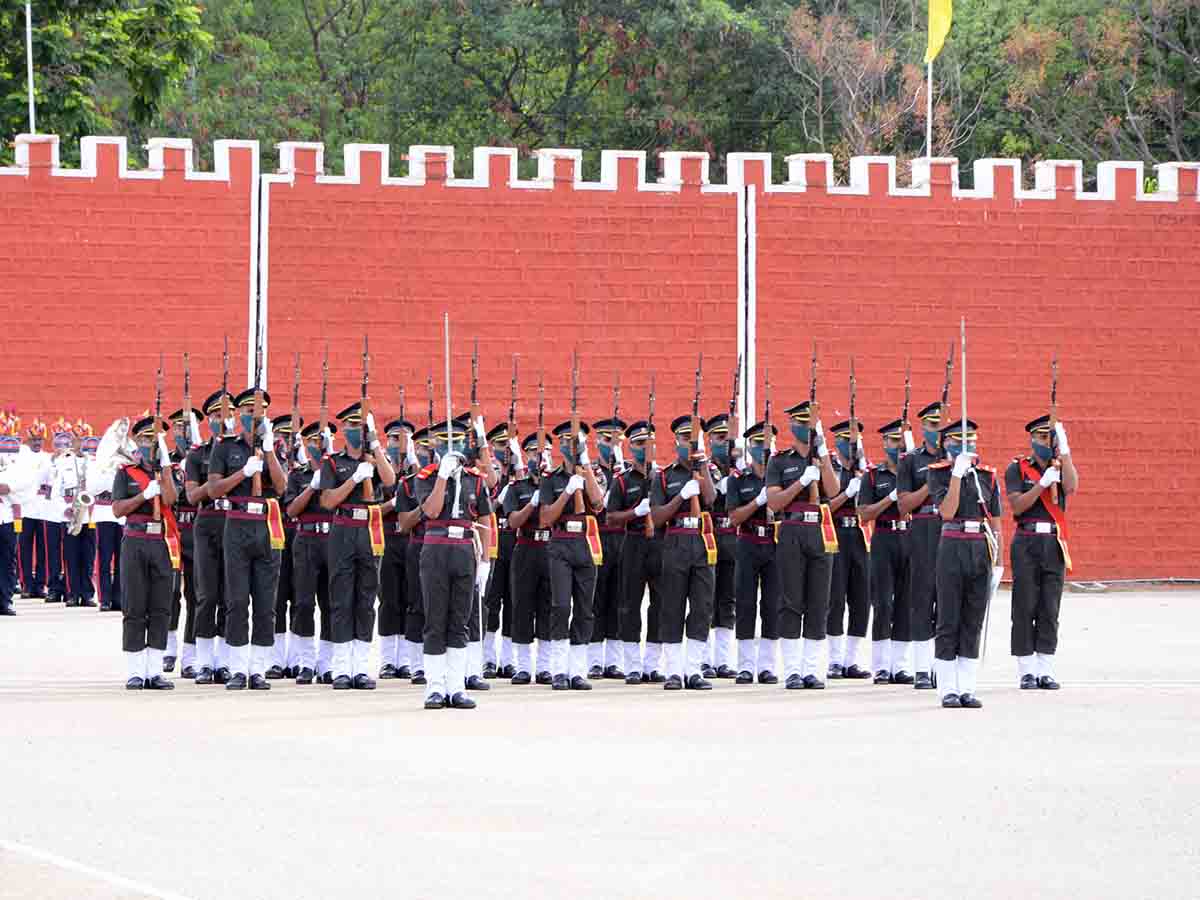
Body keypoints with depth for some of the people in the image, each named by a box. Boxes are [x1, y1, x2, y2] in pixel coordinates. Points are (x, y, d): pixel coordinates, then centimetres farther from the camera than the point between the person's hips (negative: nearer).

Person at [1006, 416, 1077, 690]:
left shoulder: (1061, 467, 12)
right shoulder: (1017, 469, 3)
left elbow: (1071, 487, -11)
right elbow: (1017, 505, -8)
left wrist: (1064, 449, -12)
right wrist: (1042, 483, -17)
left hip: (1054, 544, 3)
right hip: (1026, 543, -3)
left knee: (1049, 610, 3)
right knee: (1025, 609, -3)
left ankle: (1046, 670, 7)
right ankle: (1026, 672, 1)